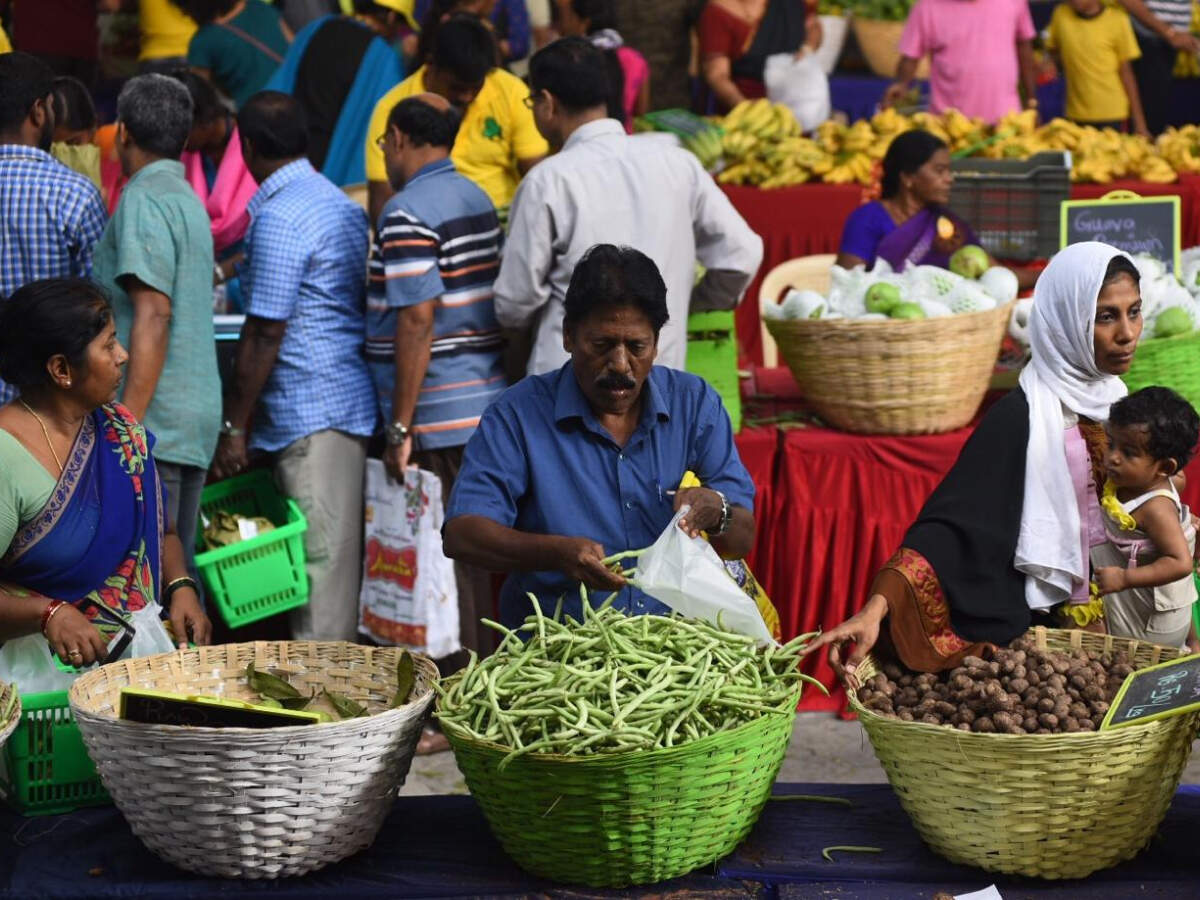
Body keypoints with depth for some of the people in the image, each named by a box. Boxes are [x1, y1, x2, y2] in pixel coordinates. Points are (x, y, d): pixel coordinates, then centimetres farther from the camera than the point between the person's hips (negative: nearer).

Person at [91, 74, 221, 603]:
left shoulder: (144, 199, -10)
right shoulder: (189, 199, 18)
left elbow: (153, 312, -18)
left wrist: (131, 416, -20)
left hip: (156, 419, -9)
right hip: (196, 418, 9)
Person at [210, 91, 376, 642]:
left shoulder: (277, 218, -14)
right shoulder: (340, 202, 15)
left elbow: (265, 333, -16)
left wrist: (234, 426, -11)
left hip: (310, 414, -9)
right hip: (351, 404, 9)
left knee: (320, 561, -7)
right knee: (340, 556, 12)